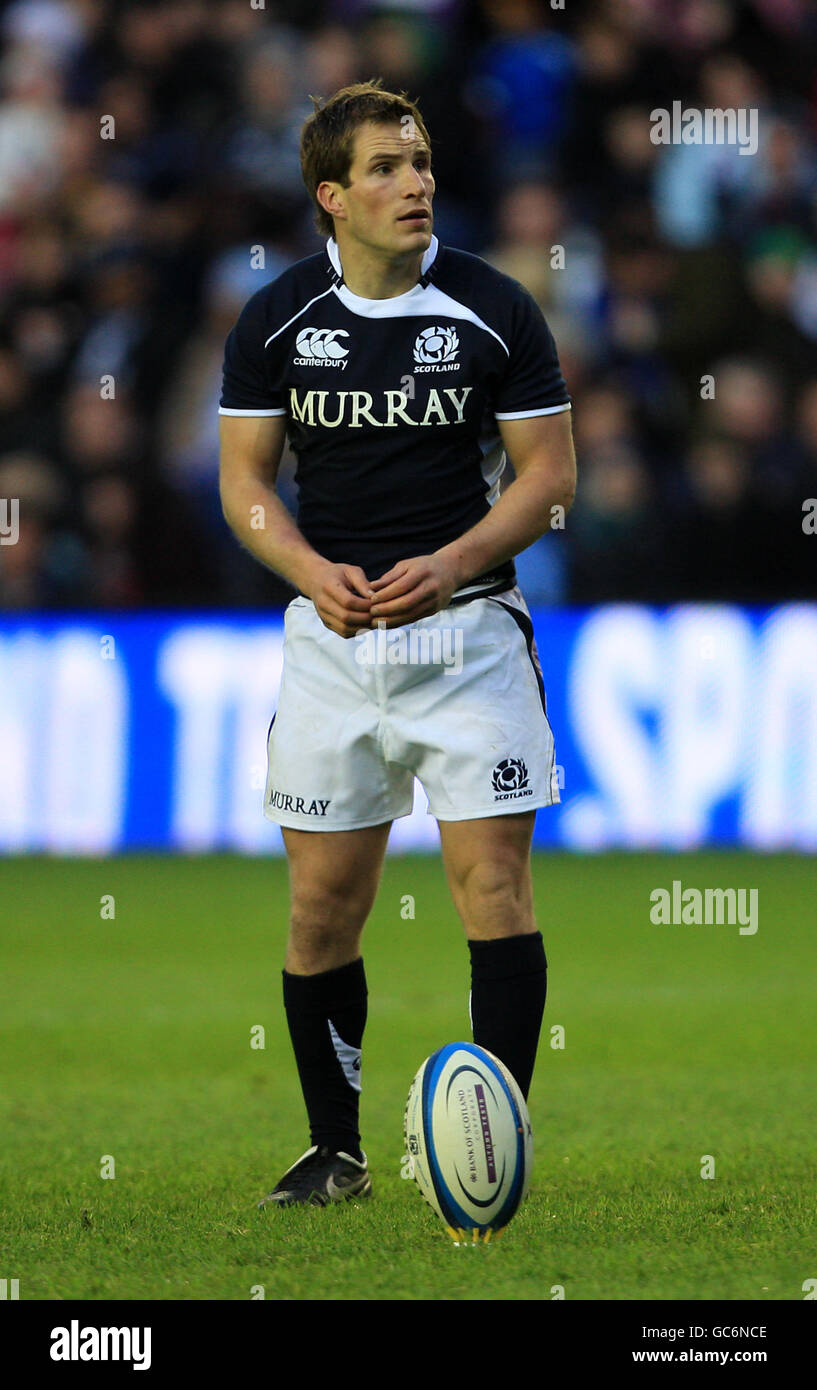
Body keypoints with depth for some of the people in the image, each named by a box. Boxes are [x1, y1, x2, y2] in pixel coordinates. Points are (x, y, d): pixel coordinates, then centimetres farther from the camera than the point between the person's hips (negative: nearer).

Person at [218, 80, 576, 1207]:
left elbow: (549, 472, -1)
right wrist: (314, 573, -13)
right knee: (324, 904, 4)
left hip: (468, 627, -2)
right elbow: (245, 479, 5)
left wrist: (449, 564, -16)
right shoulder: (275, 320, 1)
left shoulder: (495, 310, -4)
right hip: (333, 636, 2)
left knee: (494, 883, -9)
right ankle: (336, 1153, 17)